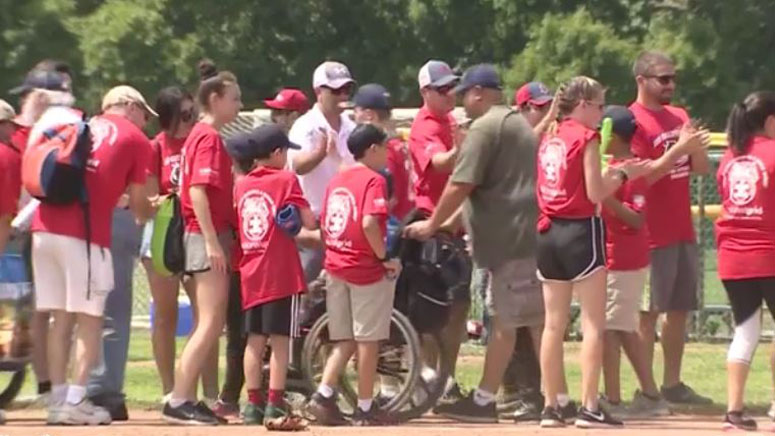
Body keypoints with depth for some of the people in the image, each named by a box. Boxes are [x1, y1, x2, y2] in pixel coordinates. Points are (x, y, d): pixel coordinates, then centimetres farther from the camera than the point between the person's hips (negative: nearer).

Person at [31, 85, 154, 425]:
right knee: (89, 318, 0)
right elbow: (138, 205, 8)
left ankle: (58, 398, 9)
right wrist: (150, 212, 30)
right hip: (85, 232, -5)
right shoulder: (136, 141, 8)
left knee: (61, 317, 11)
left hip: (45, 225, 5)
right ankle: (76, 401, -7)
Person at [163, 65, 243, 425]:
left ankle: (188, 400, 12)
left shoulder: (201, 135, 18)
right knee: (211, 323, -13)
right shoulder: (210, 137, -11)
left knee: (208, 325, 11)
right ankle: (179, 402, -17)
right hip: (208, 235, -10)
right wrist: (211, 241, -25)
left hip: (210, 236, 10)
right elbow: (198, 190, -21)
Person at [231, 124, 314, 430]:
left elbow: (240, 221, 12)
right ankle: (274, 407, -7)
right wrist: (313, 217, 11)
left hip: (251, 273, 6)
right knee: (280, 339, -3)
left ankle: (254, 405, 13)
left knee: (255, 340, 11)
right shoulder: (285, 180, -7)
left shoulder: (242, 185, 10)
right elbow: (309, 223, -11)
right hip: (280, 271, -6)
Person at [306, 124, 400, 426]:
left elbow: (324, 225, 12)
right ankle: (365, 408, 6)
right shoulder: (374, 180, -10)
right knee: (368, 341, 2)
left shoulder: (336, 181, 13)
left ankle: (323, 396, 0)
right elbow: (369, 223, -23)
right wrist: (384, 257, -14)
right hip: (367, 269, -7)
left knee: (344, 341, 13)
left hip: (336, 267, 7)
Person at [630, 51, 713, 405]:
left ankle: (673, 384, 19)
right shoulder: (633, 121, -10)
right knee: (648, 313, -5)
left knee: (680, 309, 11)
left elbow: (703, 168, 12)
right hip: (653, 233, -8)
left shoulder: (679, 117, 14)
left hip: (683, 230, 8)